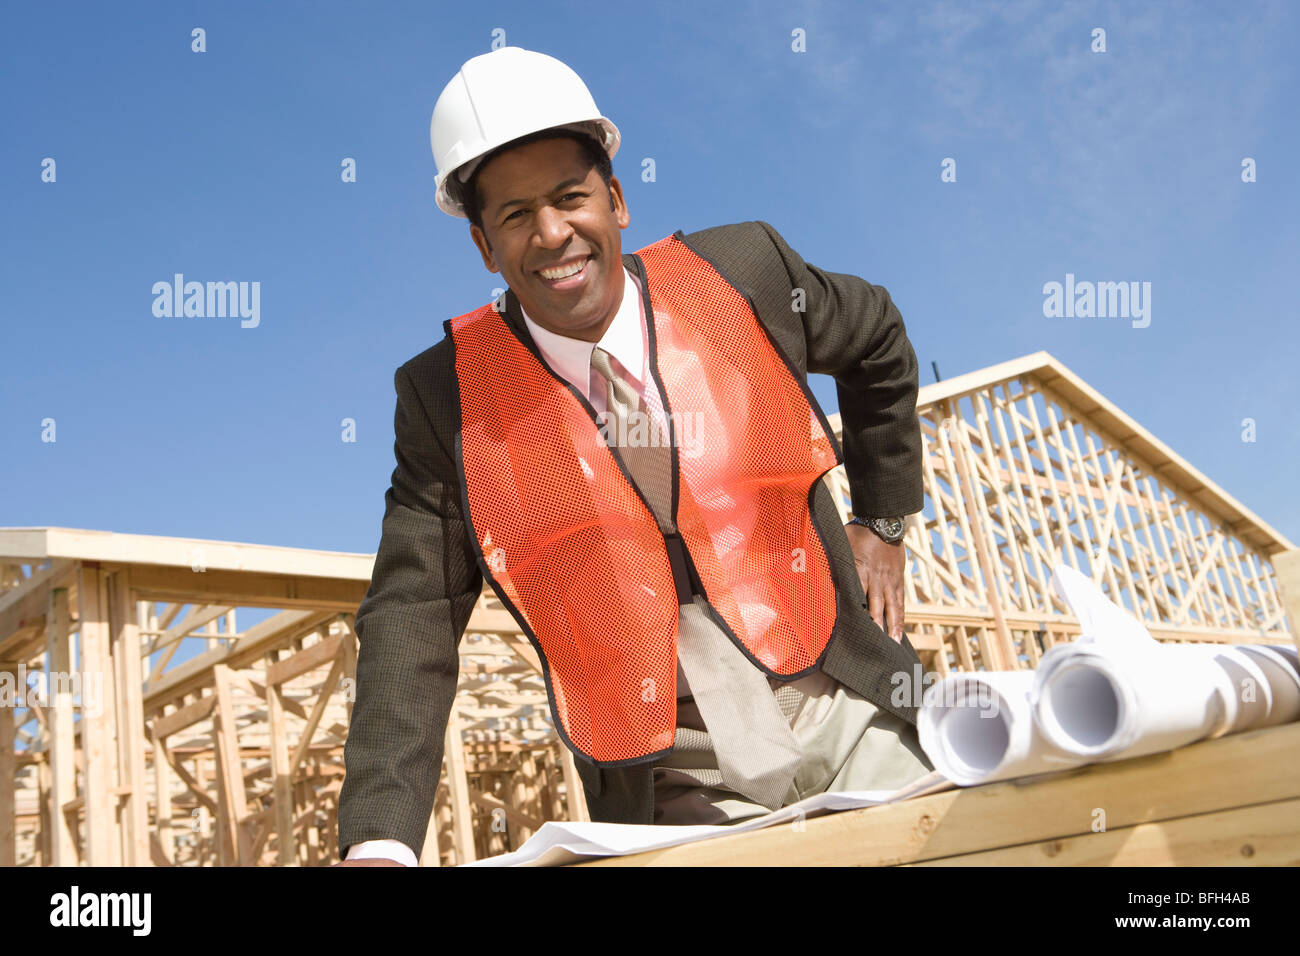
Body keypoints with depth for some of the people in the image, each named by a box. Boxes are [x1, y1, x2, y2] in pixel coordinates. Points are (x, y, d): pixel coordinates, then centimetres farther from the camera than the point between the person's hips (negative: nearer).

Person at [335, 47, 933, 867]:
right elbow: (411, 623, -7)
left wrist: (883, 522, 16)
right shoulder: (448, 397, -6)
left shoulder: (741, 273, -4)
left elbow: (879, 344, 17)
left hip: (849, 723, 1)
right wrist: (380, 841, -17)